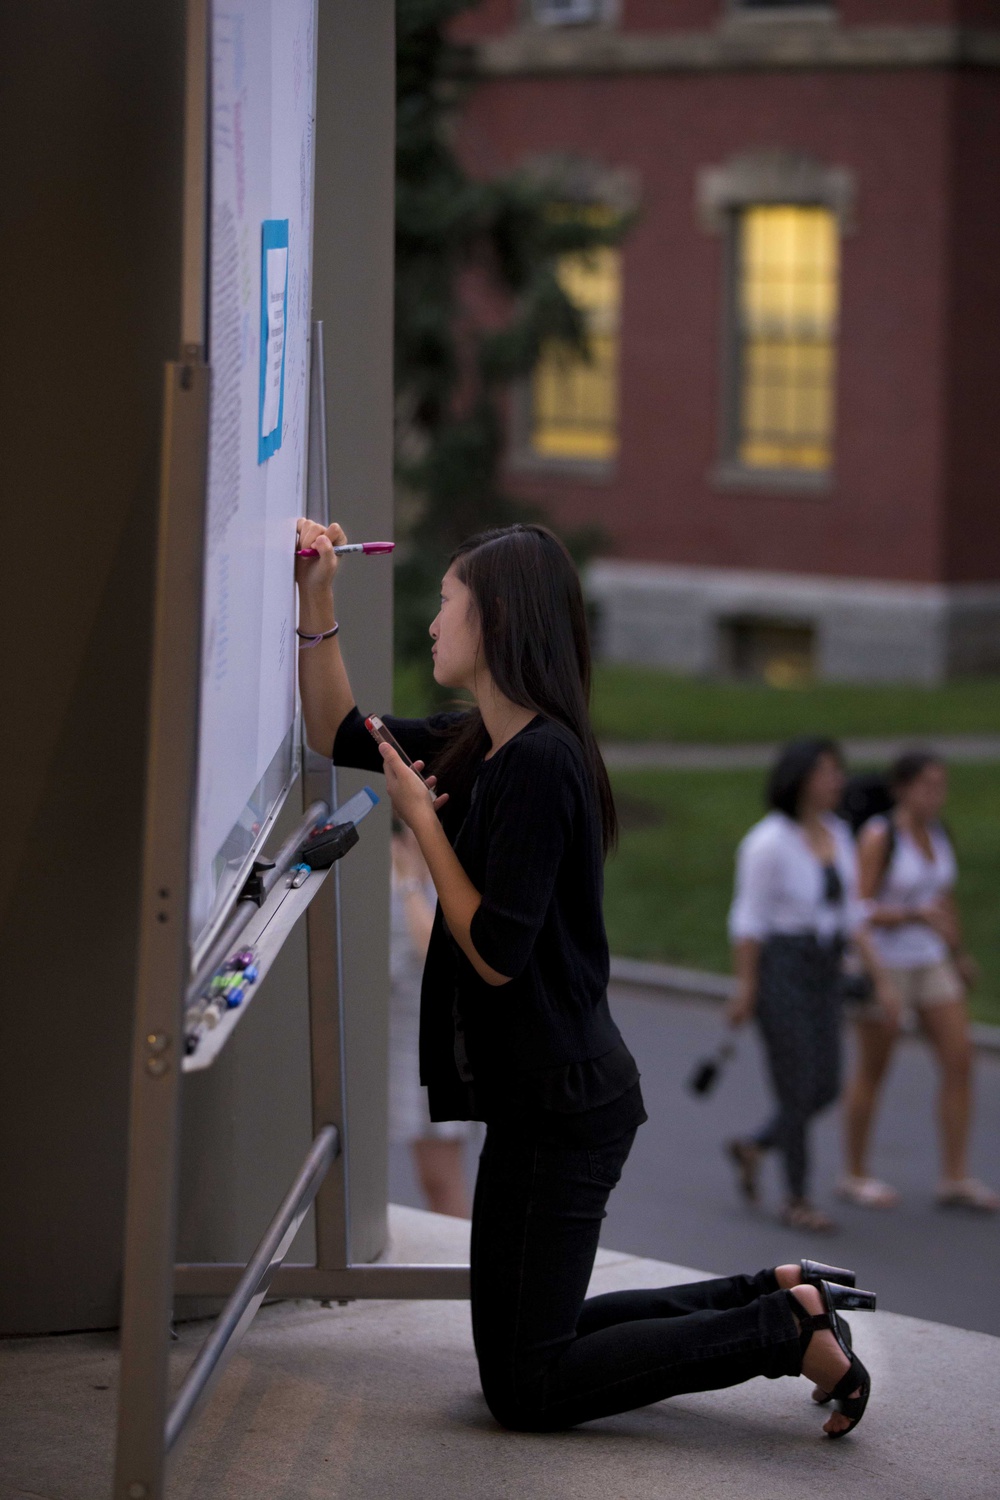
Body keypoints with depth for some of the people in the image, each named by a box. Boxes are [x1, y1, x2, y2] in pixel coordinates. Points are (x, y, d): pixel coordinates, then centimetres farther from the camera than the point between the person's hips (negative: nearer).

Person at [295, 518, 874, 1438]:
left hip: (566, 1098, -10)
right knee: (514, 1352, 18)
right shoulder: (478, 746, 7)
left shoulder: (538, 762, -21)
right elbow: (338, 733, 20)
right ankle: (778, 1297, 18)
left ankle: (792, 1332, -1)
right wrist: (316, 599, 9)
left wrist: (421, 819, -15)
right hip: (535, 1093, 10)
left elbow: (497, 953, -24)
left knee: (527, 1390, -5)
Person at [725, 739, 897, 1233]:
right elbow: (748, 920, -12)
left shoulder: (836, 835, 6)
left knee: (826, 1086, 8)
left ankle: (753, 1148, 32)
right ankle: (798, 1200, 11)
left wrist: (881, 977, 7)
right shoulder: (768, 842, -16)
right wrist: (745, 988, -12)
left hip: (823, 970, 7)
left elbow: (851, 914, 11)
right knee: (798, 1088, -2)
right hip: (777, 969, -7)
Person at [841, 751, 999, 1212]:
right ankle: (855, 1176, 20)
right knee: (872, 1072, 4)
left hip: (929, 966, 7)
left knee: (959, 1061, -2)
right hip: (882, 964, -7)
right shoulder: (878, 836, -17)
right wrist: (915, 915, -32)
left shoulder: (936, 832, 5)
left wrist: (959, 954, 23)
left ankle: (955, 1179, 2)